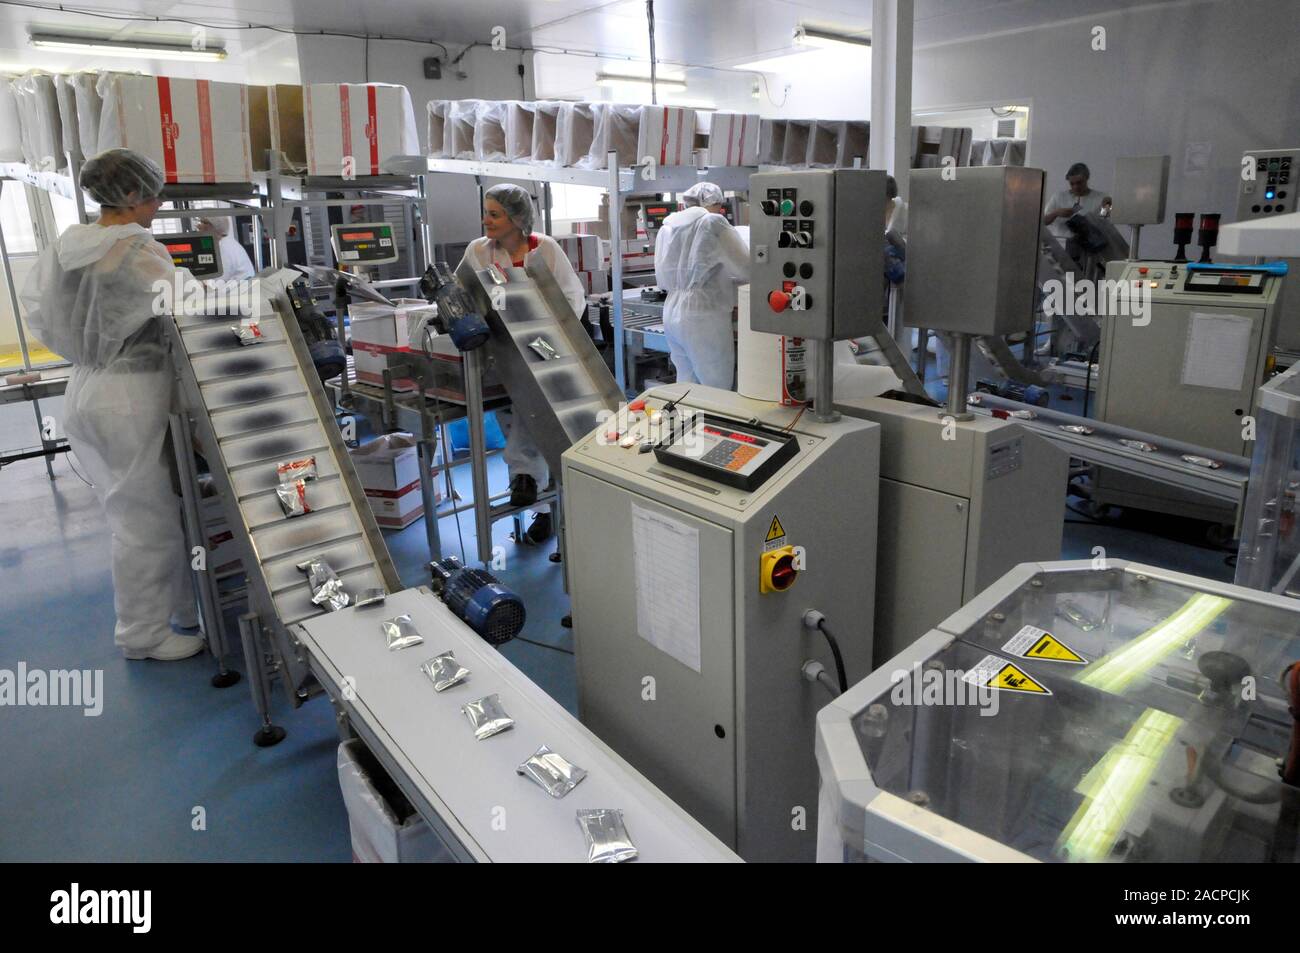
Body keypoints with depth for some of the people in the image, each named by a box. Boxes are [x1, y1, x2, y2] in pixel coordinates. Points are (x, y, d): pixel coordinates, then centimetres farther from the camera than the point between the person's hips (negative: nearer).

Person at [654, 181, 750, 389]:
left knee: (686, 383, 14)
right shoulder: (712, 223, -8)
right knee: (717, 391, -1)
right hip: (703, 317, -7)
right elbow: (746, 269, -7)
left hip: (671, 314, 8)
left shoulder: (668, 227, 11)